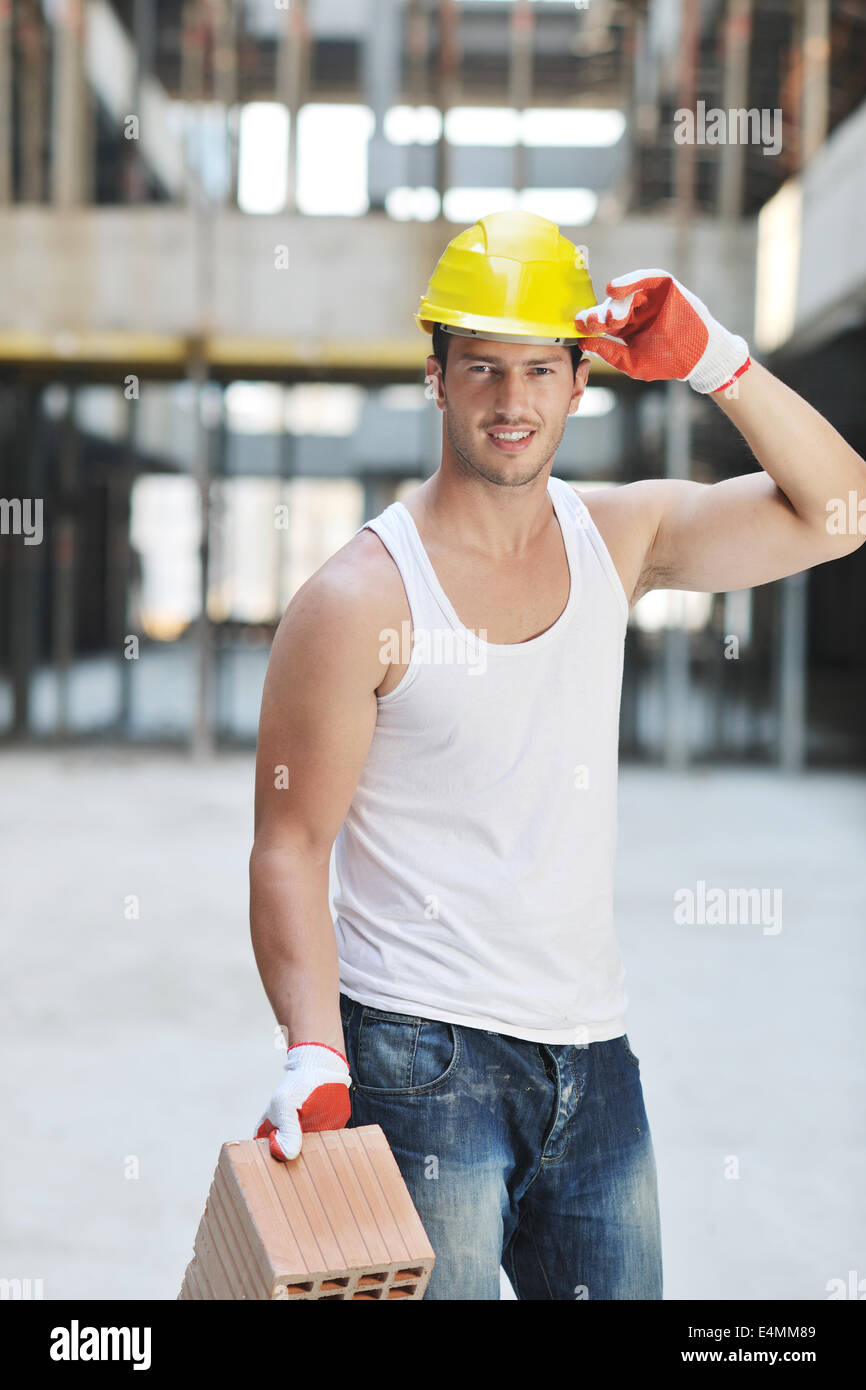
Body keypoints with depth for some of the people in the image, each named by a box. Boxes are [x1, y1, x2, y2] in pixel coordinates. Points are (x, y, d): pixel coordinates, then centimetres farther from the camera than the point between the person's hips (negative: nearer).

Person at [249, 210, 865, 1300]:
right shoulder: (359, 601, -10)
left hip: (593, 1054, 5)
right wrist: (314, 1057, -22)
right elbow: (289, 851, -10)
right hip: (420, 1058, -5)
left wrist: (717, 363, -9)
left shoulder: (619, 538, 5)